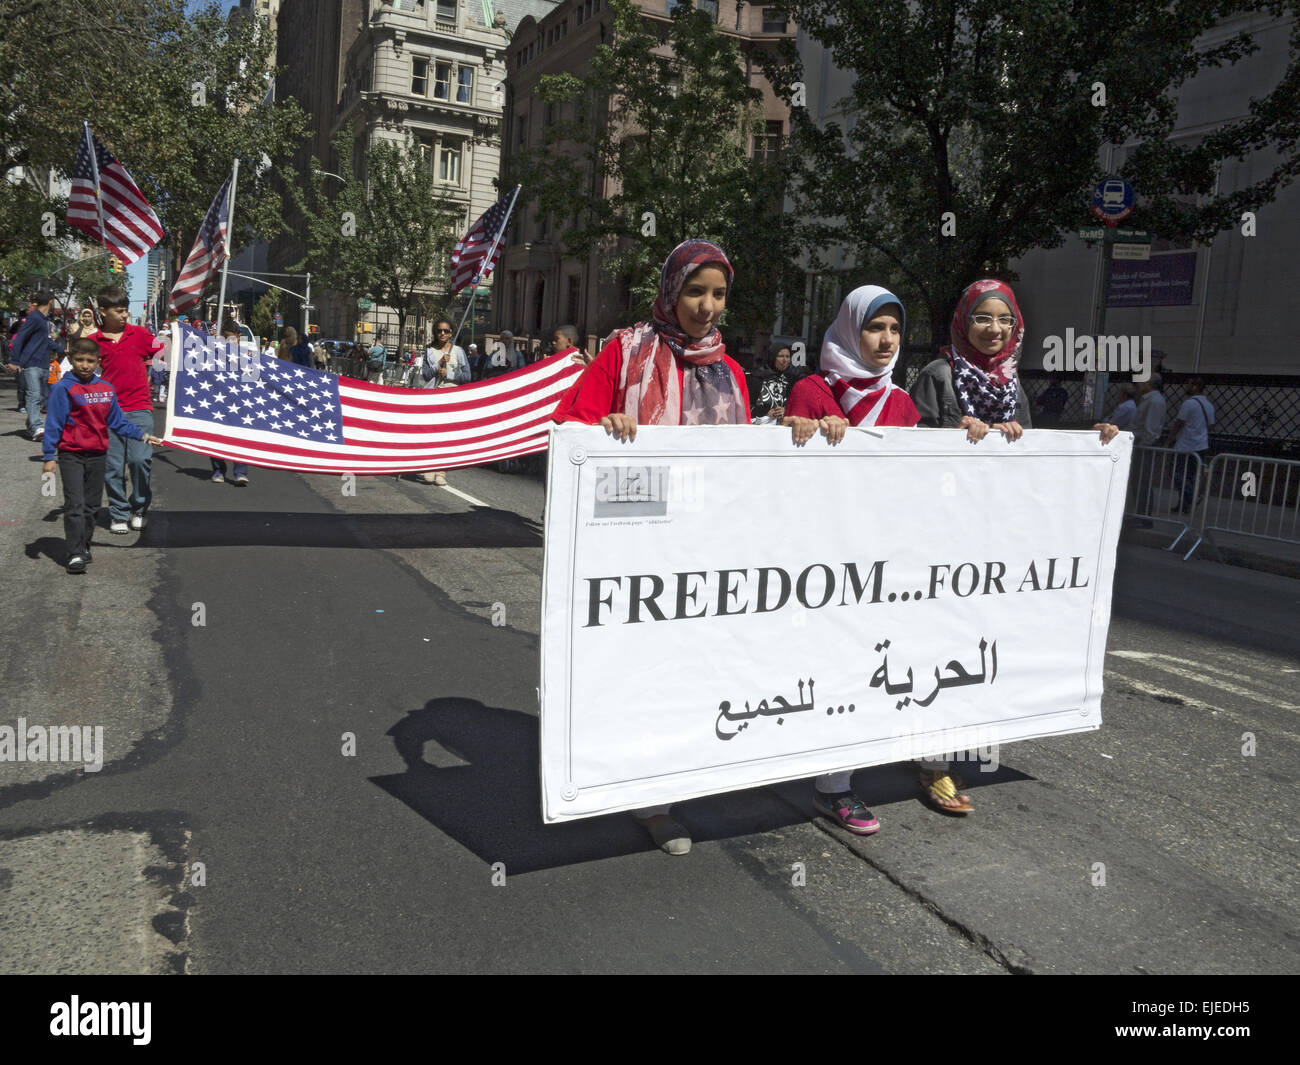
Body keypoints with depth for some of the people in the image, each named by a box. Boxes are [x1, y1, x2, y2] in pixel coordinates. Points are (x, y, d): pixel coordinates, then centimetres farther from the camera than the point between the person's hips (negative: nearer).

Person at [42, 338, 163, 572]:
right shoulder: (64, 388, -7)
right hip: (71, 455, -5)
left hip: (98, 454, 5)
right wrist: (49, 456, -10)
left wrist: (143, 436, 12)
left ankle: (84, 547, 25)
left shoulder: (107, 389, 7)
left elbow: (117, 421, 16)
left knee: (91, 505, 12)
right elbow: (53, 423, -7)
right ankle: (75, 555, -7)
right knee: (75, 504, -8)